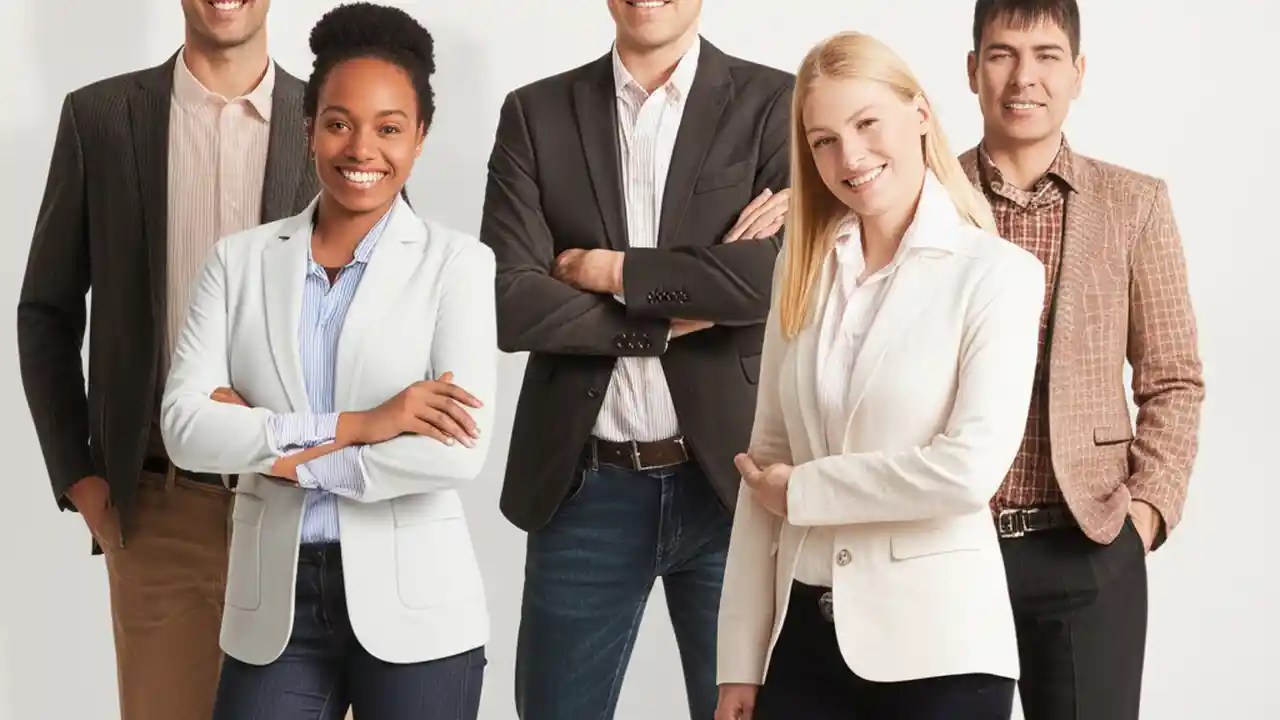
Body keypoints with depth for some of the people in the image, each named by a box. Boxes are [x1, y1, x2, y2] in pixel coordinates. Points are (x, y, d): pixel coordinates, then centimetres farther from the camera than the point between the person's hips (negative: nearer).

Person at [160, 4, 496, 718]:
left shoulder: (458, 263, -2)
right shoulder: (241, 260, 5)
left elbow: (458, 452, -14)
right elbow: (185, 427, -6)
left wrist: (275, 450, -10)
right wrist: (353, 426, -16)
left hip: (413, 606, -2)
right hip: (273, 604, 2)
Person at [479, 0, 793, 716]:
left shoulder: (773, 103, 1)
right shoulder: (536, 113, 5)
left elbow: (786, 271, -14)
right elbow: (510, 302, -5)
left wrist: (607, 269, -8)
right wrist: (678, 315, -11)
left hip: (727, 479, -1)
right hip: (585, 489, 1)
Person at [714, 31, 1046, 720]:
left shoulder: (998, 273, -7)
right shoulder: (804, 267, 8)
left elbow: (970, 468, -18)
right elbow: (767, 460, 7)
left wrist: (801, 492, -7)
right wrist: (741, 662, 4)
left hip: (937, 649, -4)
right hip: (805, 636, 4)